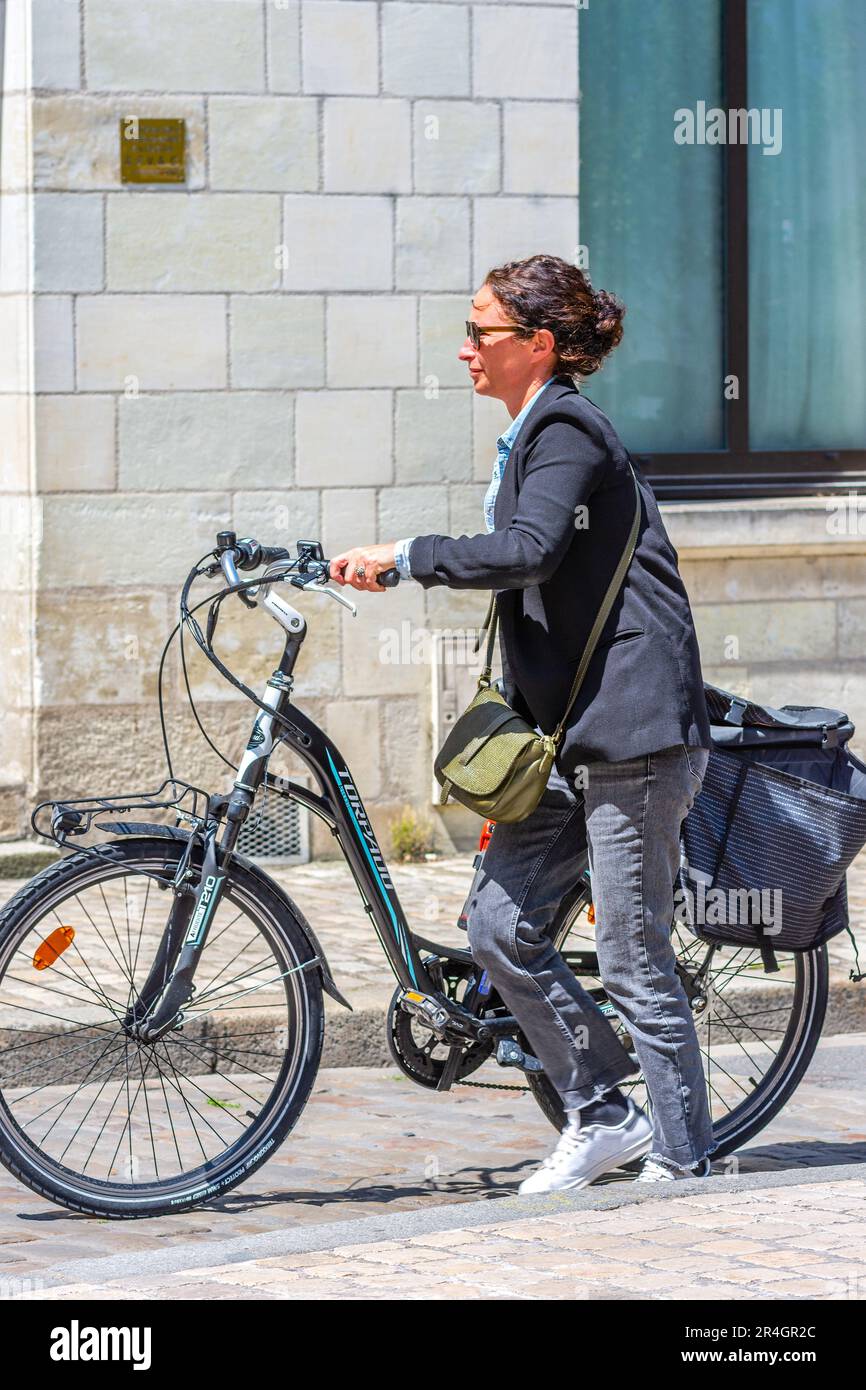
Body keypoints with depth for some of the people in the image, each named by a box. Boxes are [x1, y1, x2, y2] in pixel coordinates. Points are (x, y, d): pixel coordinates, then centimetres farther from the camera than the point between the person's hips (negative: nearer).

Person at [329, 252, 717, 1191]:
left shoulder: (568, 429, -12)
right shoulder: (531, 436, 17)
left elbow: (525, 552, -28)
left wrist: (403, 554, -20)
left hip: (629, 732, -10)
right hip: (567, 732, 10)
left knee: (632, 958, -3)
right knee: (497, 925, 5)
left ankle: (684, 1164, 8)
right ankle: (604, 1115, 17)